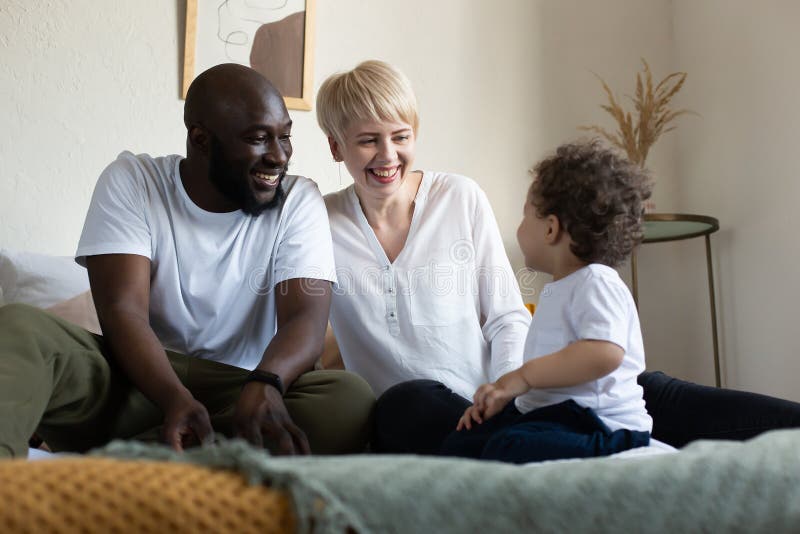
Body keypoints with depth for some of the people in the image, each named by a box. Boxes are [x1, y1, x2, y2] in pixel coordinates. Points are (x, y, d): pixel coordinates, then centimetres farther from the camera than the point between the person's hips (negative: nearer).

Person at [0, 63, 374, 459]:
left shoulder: (299, 201, 1)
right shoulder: (131, 181, -1)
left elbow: (306, 318, -12)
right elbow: (123, 311, -12)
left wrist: (265, 384, -37)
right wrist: (175, 398, -33)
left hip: (240, 395, 1)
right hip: (139, 378, 0)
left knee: (351, 399, -30)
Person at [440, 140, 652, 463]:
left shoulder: (596, 282, -14)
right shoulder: (557, 290, 20)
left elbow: (604, 353, -31)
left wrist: (522, 377, -26)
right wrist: (502, 394, 16)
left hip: (602, 426, -10)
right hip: (545, 411, 11)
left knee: (508, 448, -35)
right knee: (458, 445, 6)